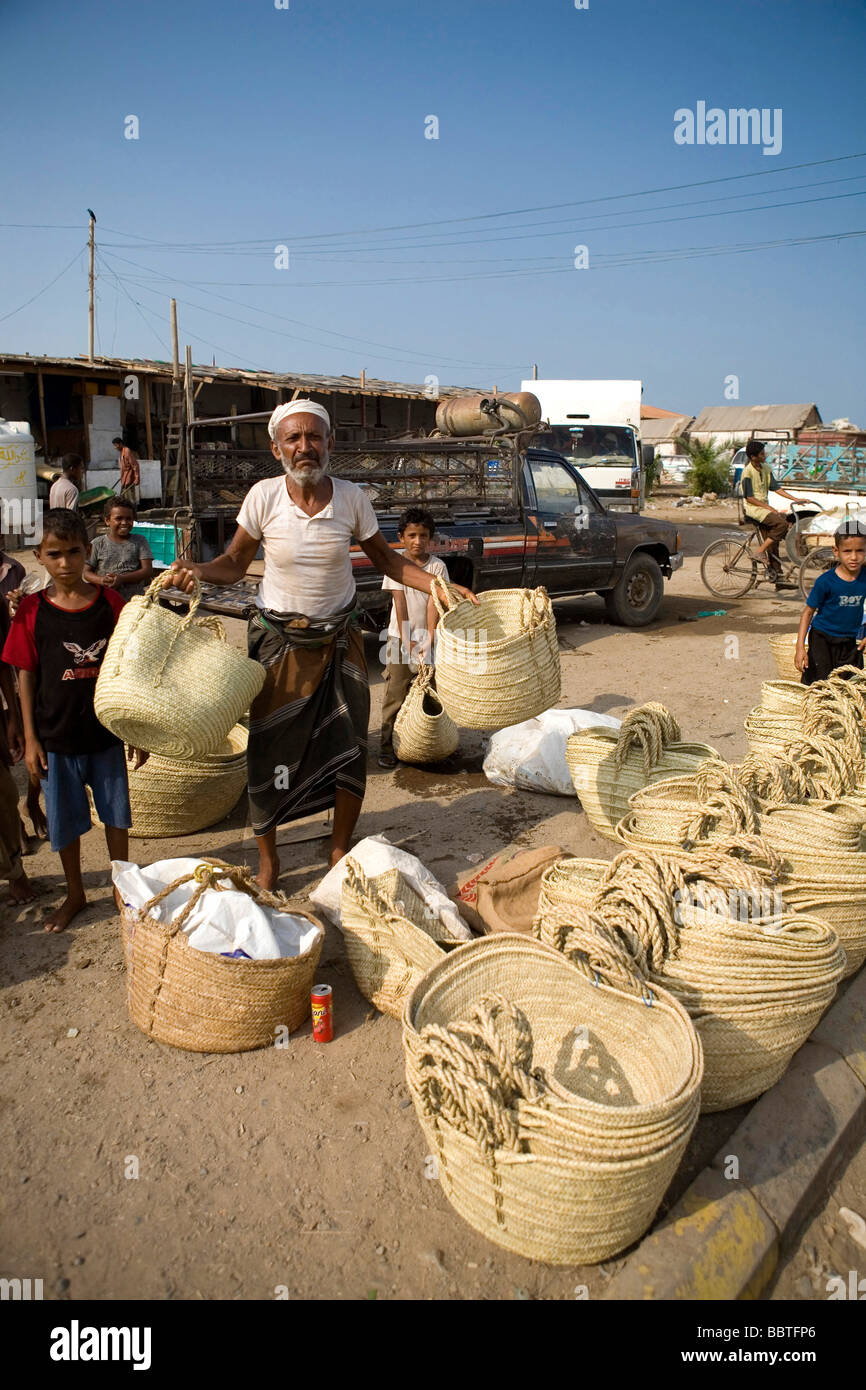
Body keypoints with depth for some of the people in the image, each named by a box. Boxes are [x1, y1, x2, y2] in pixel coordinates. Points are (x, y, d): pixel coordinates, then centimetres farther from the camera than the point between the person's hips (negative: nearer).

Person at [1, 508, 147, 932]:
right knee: (64, 819, 14)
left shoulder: (109, 602, -6)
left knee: (115, 811, 14)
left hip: (106, 731, 0)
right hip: (56, 735, 0)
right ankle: (75, 894, 34)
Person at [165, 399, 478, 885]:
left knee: (350, 749, 6)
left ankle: (341, 849, 28)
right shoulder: (264, 497, -13)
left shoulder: (351, 498, -10)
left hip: (339, 638, 2)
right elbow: (236, 563, -3)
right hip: (278, 639, -1)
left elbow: (387, 559, 2)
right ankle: (268, 862, 23)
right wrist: (196, 571, -24)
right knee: (270, 751, 3)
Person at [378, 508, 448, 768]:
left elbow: (434, 603, -8)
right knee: (395, 694, -2)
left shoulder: (437, 567, 0)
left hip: (427, 636, 1)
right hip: (401, 636, -1)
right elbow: (399, 603, -8)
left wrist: (429, 638, -16)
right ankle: (388, 747, 4)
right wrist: (406, 640, -14)